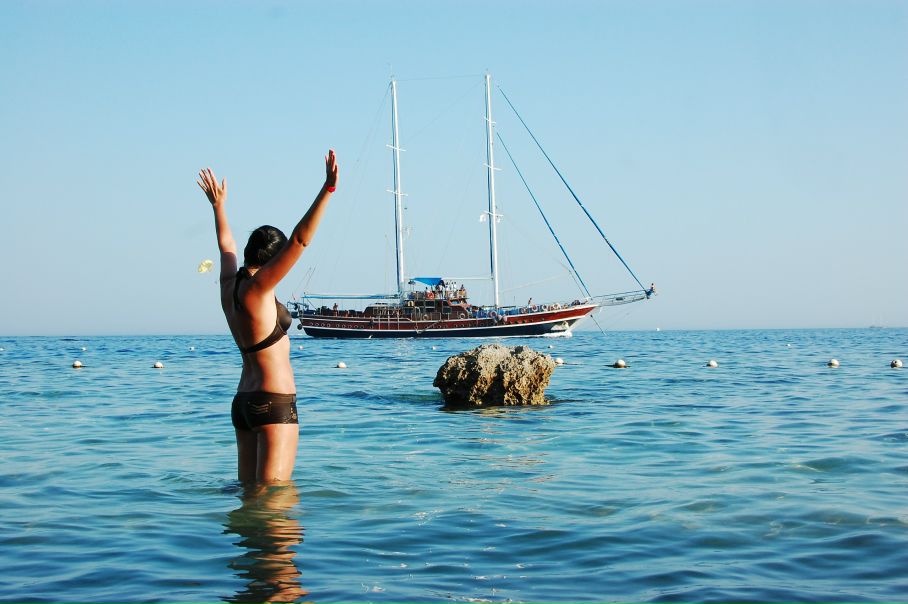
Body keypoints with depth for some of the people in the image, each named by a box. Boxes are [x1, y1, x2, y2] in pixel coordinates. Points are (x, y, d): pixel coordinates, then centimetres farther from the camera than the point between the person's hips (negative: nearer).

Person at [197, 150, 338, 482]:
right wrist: (328, 188, -24)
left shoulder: (229, 284, 7)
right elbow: (299, 240, -22)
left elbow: (227, 244, 27)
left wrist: (219, 205, 43)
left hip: (244, 402, 9)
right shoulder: (256, 288, -15)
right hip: (274, 403, -9)